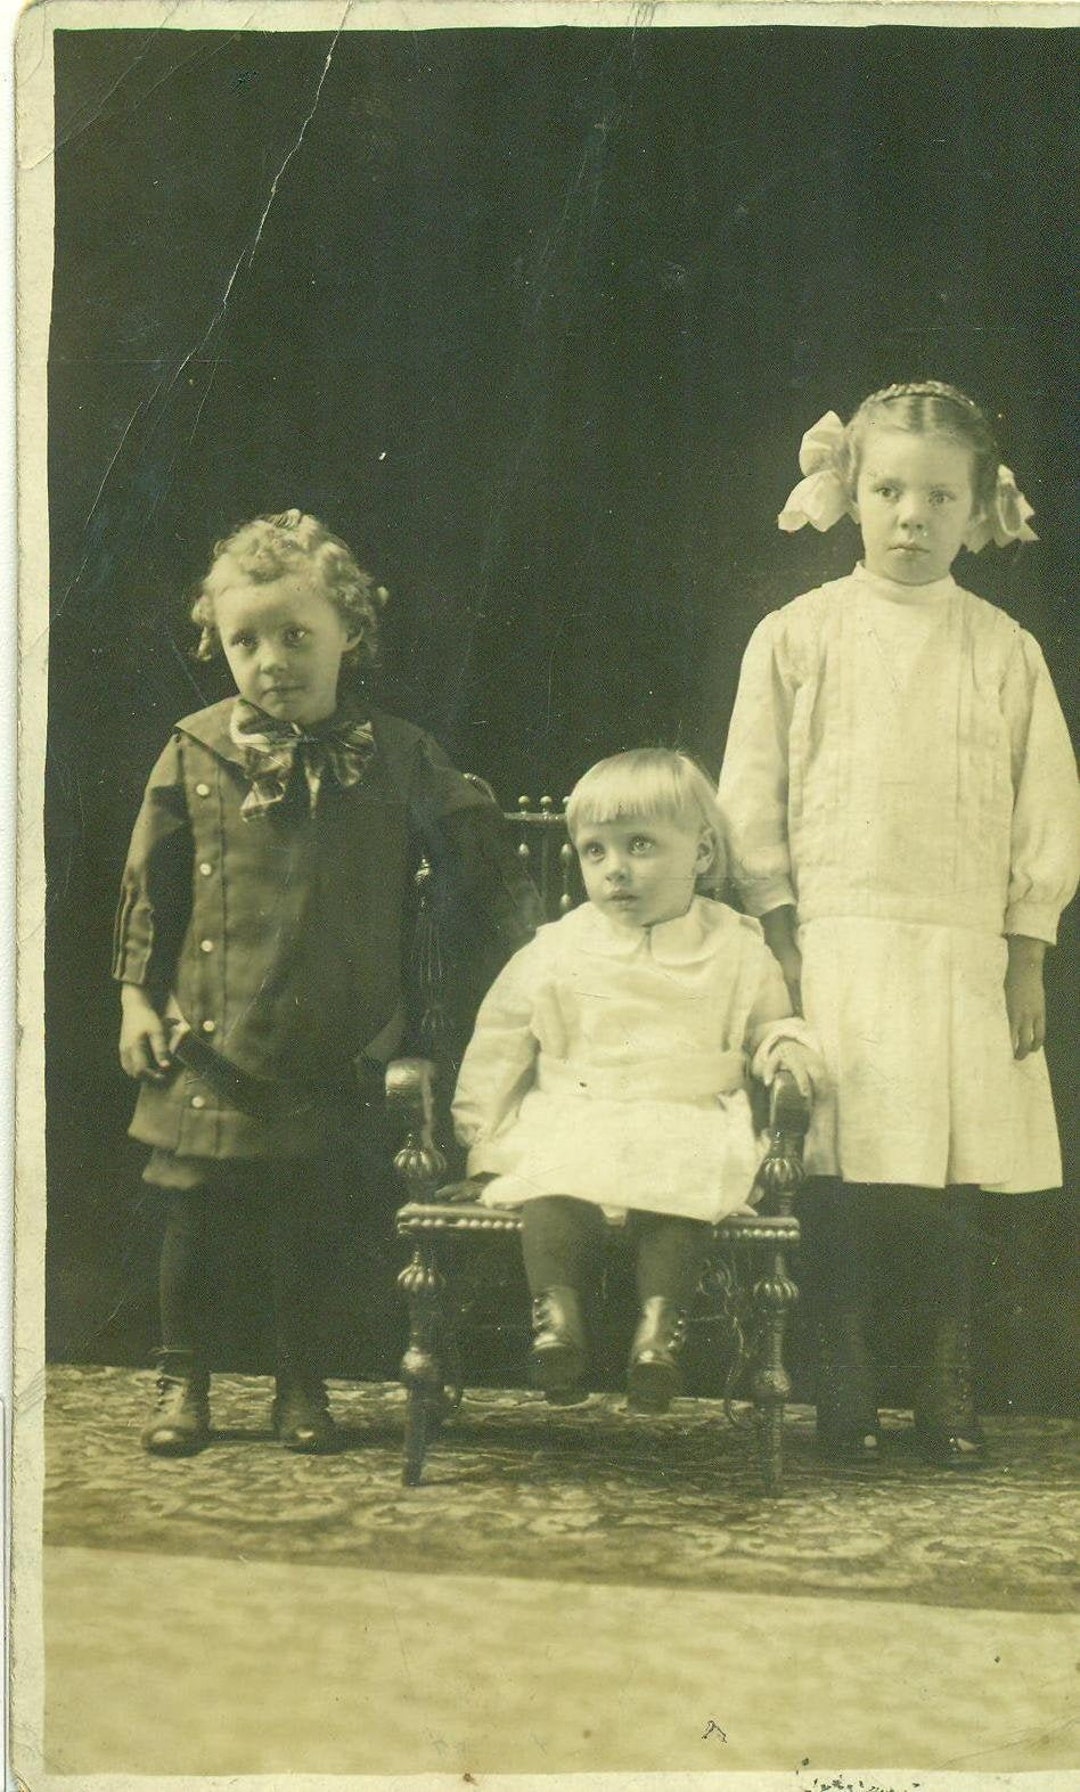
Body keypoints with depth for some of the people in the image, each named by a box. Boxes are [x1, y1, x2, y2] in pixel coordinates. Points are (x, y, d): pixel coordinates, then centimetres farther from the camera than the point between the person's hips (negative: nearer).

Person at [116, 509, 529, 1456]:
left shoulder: (398, 756, -2)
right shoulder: (195, 753, 0)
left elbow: (478, 863, 7)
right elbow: (149, 884, 6)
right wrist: (137, 995, 3)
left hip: (335, 1052, 0)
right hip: (210, 1047, 1)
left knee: (303, 1225, 9)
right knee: (192, 1215, 6)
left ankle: (303, 1387, 26)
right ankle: (183, 1381, 23)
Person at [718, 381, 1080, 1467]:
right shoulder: (796, 635, 3)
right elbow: (752, 799, 3)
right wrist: (776, 932, -2)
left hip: (964, 951, 1)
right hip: (833, 945, -1)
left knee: (952, 1187, 4)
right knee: (841, 1183, -1)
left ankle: (949, 1395, 17)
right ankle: (845, 1395, 12)